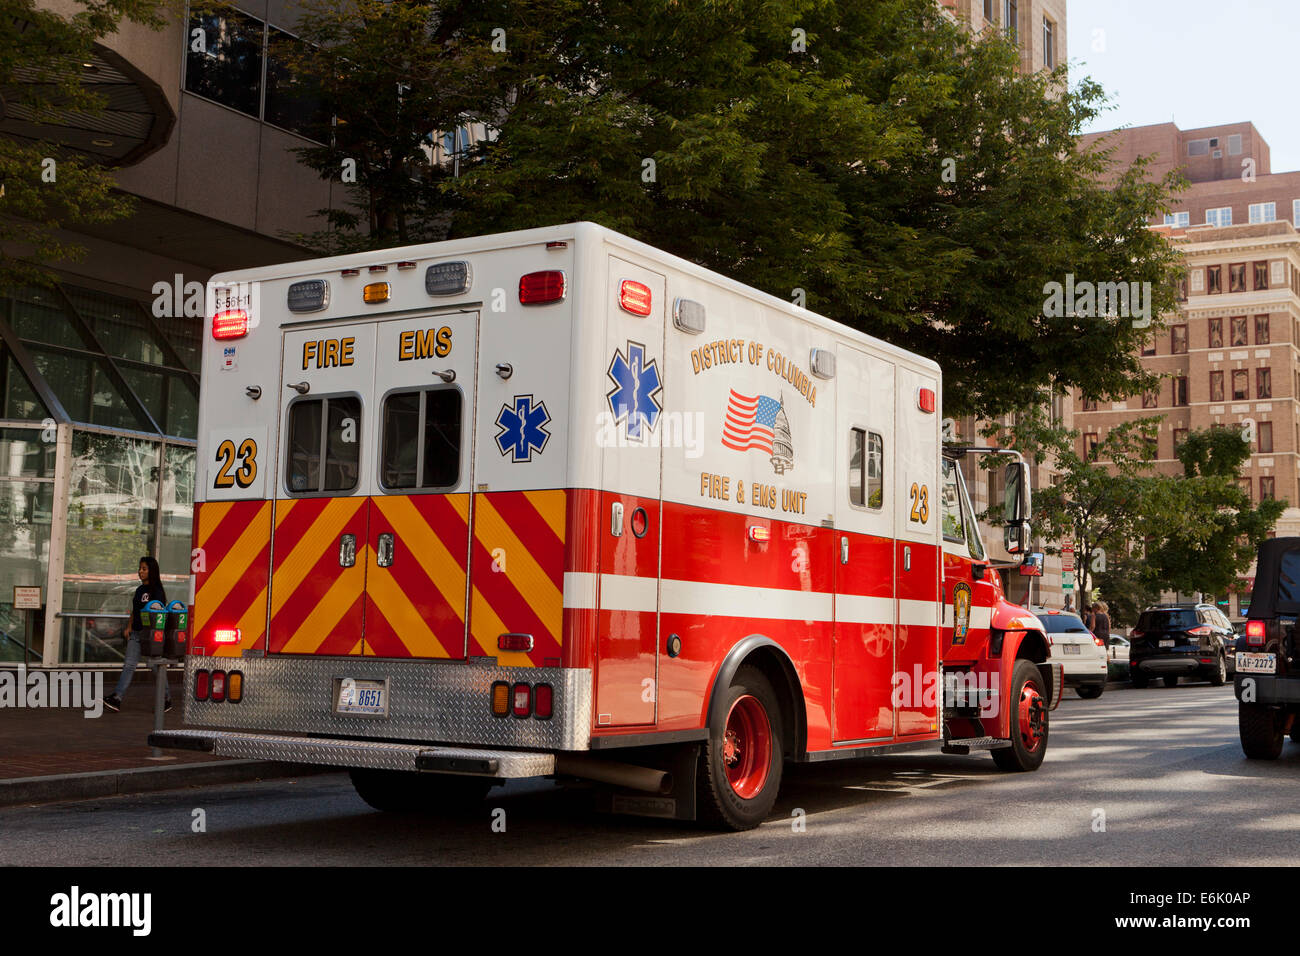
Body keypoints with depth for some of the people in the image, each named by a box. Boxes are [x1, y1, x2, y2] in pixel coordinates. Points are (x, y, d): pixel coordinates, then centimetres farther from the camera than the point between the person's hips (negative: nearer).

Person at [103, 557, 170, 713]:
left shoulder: (157, 591, -9)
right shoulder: (139, 590, 15)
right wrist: (128, 627, 11)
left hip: (150, 633, -7)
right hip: (136, 633, 7)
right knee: (129, 665, -2)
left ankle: (167, 700, 15)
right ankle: (116, 698, -9)